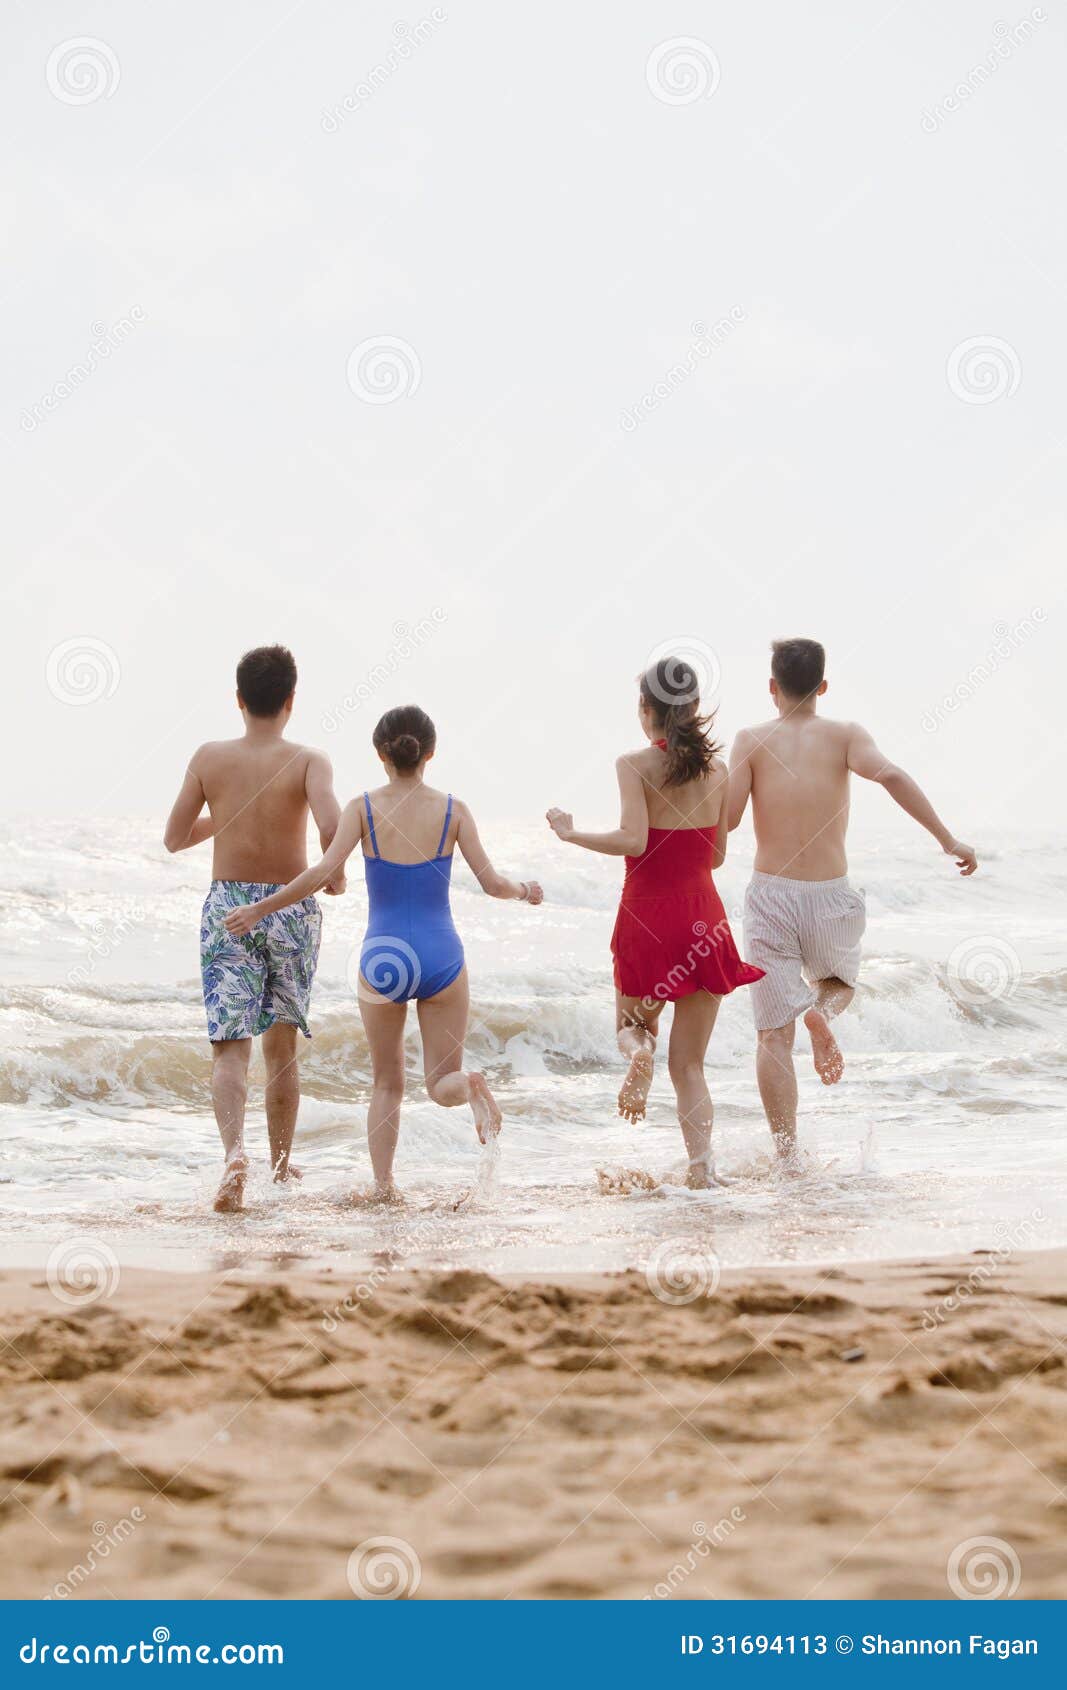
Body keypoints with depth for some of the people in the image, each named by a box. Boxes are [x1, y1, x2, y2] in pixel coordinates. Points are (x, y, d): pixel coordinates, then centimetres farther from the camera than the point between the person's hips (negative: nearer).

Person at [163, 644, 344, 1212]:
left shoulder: (209, 758, -1)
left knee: (230, 1047, -6)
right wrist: (336, 874, -4)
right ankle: (281, 1162, 28)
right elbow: (331, 824, -24)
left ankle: (234, 1149, -30)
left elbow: (175, 838, 5)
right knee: (282, 1045, 17)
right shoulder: (307, 760, -7)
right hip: (291, 909, 0)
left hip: (228, 907, 0)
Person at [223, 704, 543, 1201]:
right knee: (443, 1084, 10)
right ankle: (470, 1086, -25)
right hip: (441, 957, 0)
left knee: (386, 1083, 17)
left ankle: (382, 1184, 5)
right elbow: (492, 883, -4)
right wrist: (525, 890, 19)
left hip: (382, 959, 0)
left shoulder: (364, 809, -5)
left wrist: (257, 910, -7)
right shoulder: (453, 811, -2)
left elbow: (323, 873, -15)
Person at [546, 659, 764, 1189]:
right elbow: (717, 855, 12)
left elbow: (633, 841, -21)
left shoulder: (636, 765, -8)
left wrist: (570, 833, -7)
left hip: (647, 916, -3)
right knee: (689, 1065, 9)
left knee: (632, 1025, 24)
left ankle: (639, 1050, -11)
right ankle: (701, 1174, -5)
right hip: (704, 917, 3)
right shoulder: (717, 768, 4)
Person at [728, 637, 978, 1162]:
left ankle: (787, 1154, -1)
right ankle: (822, 1011, -6)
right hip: (831, 900, 1)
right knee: (840, 980, 30)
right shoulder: (845, 735, 2)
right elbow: (889, 775, -17)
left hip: (770, 896, -1)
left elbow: (726, 818, -7)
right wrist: (948, 839, -15)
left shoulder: (752, 741, 1)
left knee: (773, 1035, 6)